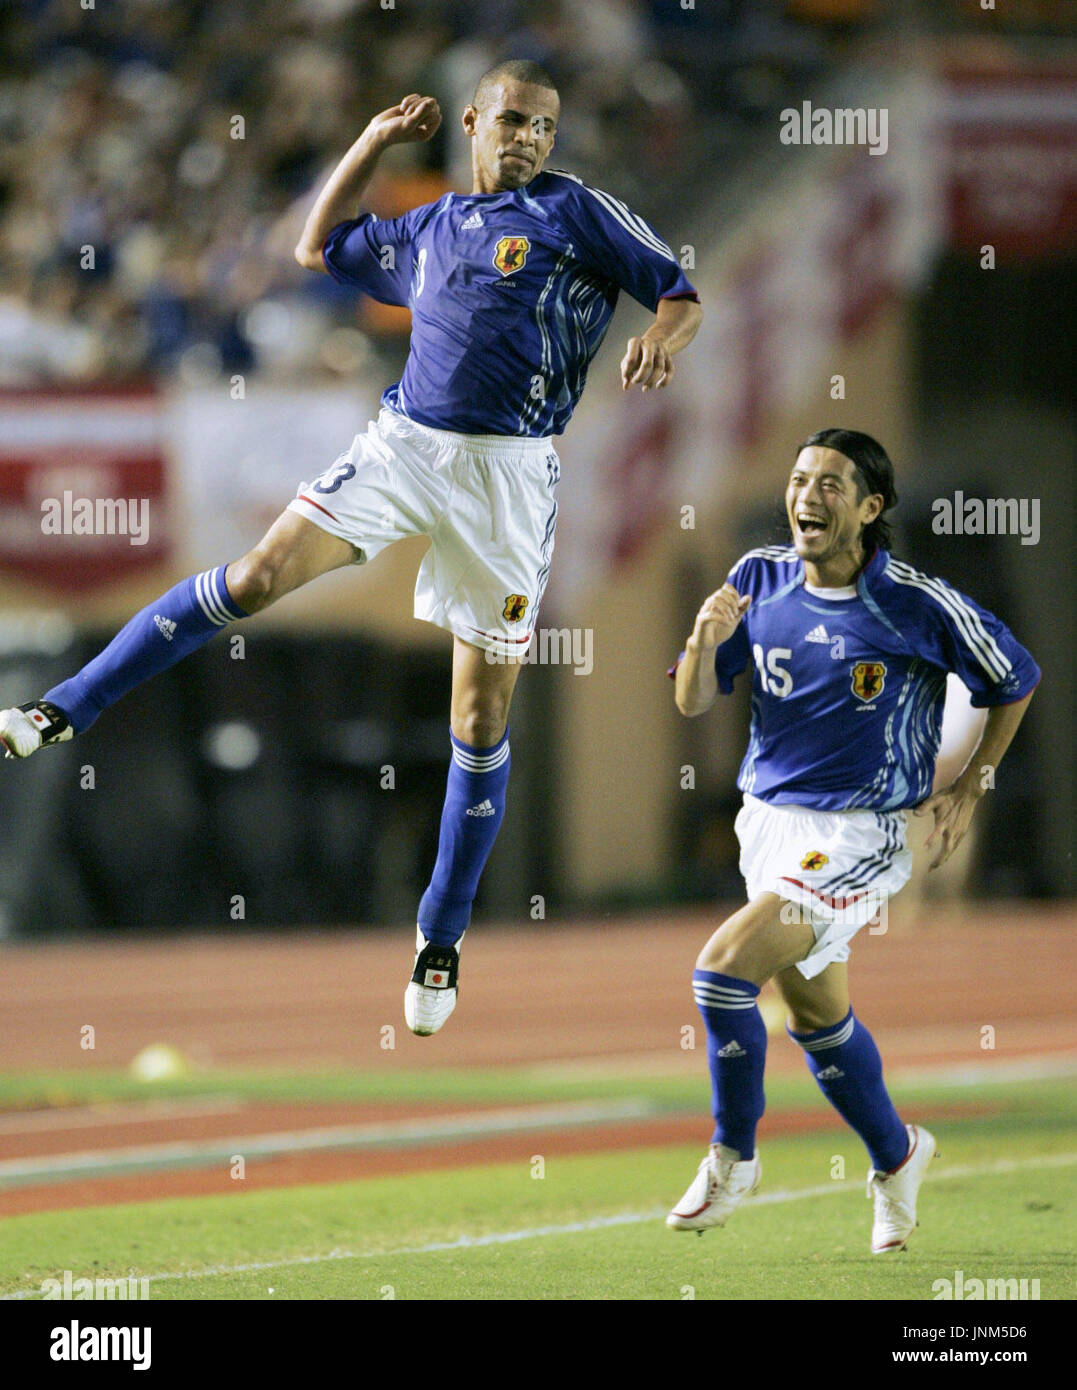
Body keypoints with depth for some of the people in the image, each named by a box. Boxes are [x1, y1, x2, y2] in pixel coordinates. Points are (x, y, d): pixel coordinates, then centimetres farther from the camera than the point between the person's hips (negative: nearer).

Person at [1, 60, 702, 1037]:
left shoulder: (574, 210, 2)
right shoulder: (429, 231, 16)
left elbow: (681, 295, 0)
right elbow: (319, 248, 31)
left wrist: (661, 341, -22)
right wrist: (377, 140, 21)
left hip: (509, 471, -3)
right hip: (402, 443, 3)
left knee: (483, 718, 2)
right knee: (255, 579, -12)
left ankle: (441, 942, 13)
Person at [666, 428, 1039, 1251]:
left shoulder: (917, 604, -14)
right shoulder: (758, 579, -2)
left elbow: (1016, 681, 1)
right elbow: (694, 702, 1)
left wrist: (969, 790, 0)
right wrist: (705, 642, -19)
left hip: (857, 835, -6)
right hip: (769, 818, 6)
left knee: (724, 969, -21)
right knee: (818, 1016, 18)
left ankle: (733, 1159, -1)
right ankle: (896, 1157, 41)